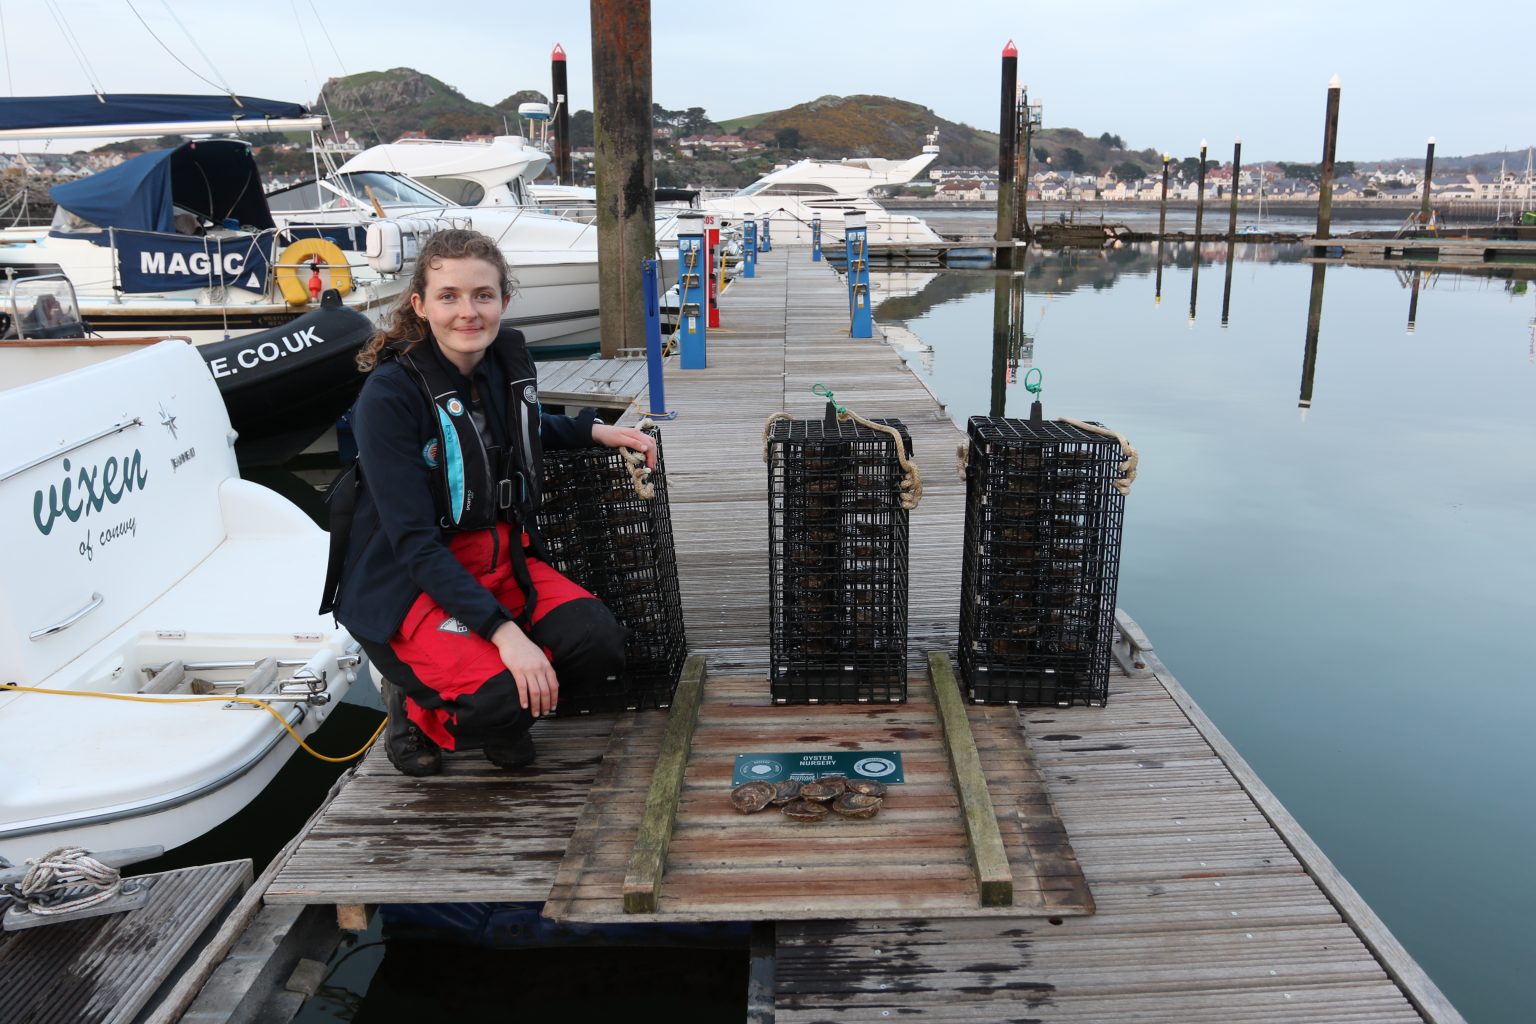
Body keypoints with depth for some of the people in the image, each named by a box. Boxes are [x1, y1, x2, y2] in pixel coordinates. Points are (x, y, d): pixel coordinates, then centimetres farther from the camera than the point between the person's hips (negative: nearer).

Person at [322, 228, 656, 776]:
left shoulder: (509, 357, -2)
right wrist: (503, 629, -32)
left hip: (501, 559, 6)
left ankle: (503, 713, 10)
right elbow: (414, 541, -23)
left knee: (599, 644, -18)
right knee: (502, 698, -28)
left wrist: (595, 432, 7)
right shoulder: (389, 393, -21)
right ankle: (416, 706, 6)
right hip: (408, 582, -6)